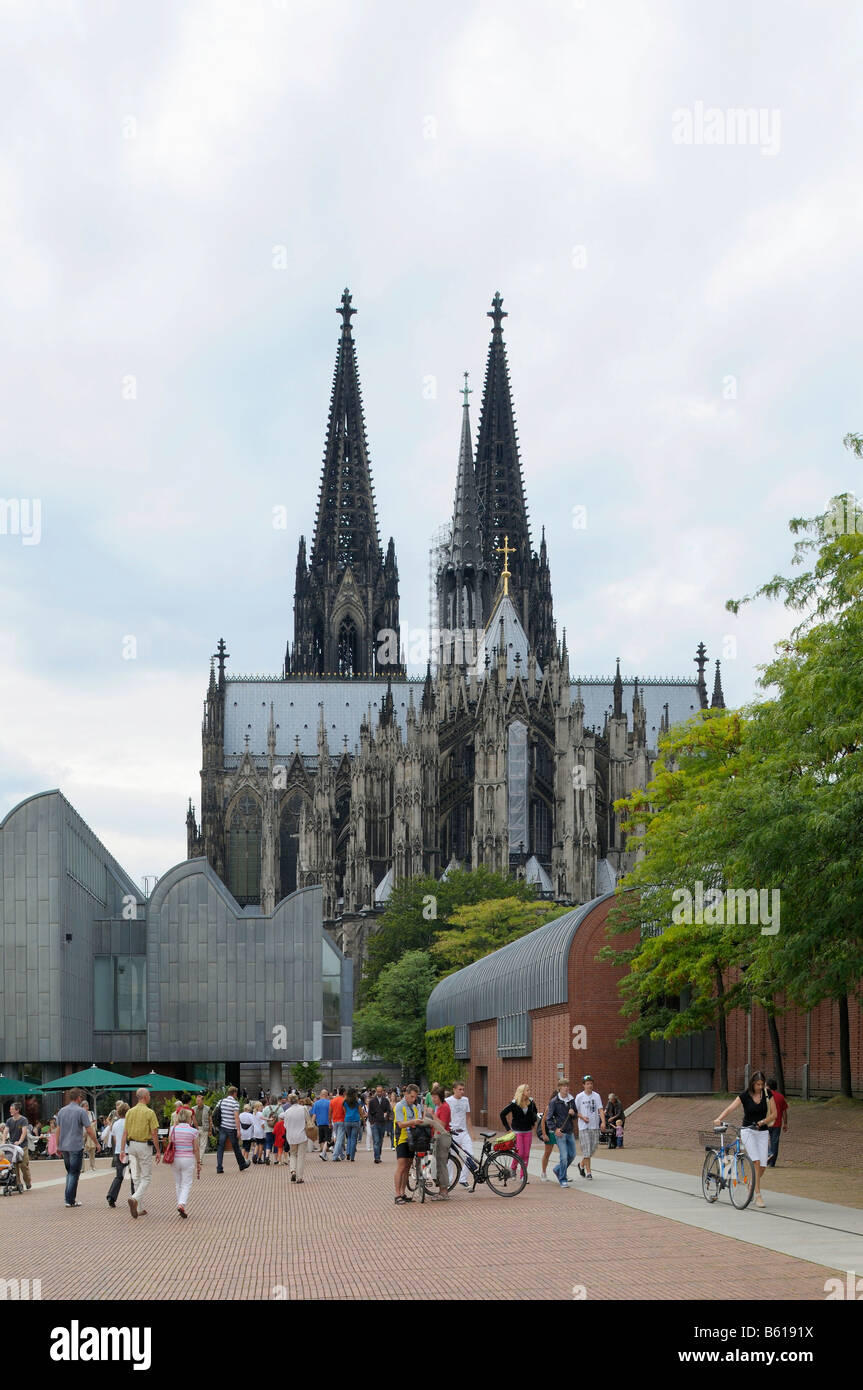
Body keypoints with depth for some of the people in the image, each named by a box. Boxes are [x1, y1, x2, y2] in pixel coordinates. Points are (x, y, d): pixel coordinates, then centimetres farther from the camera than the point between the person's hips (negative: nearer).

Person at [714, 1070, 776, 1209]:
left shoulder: (767, 1095, 1)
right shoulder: (744, 1096, -6)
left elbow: (774, 1113, 0)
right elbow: (730, 1108, -15)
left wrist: (763, 1121, -18)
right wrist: (719, 1119, -32)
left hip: (762, 1131, 3)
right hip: (747, 1130, -3)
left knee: (762, 1165, -3)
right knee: (756, 1162, -19)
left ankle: (753, 1186, 26)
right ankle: (758, 1195, -16)